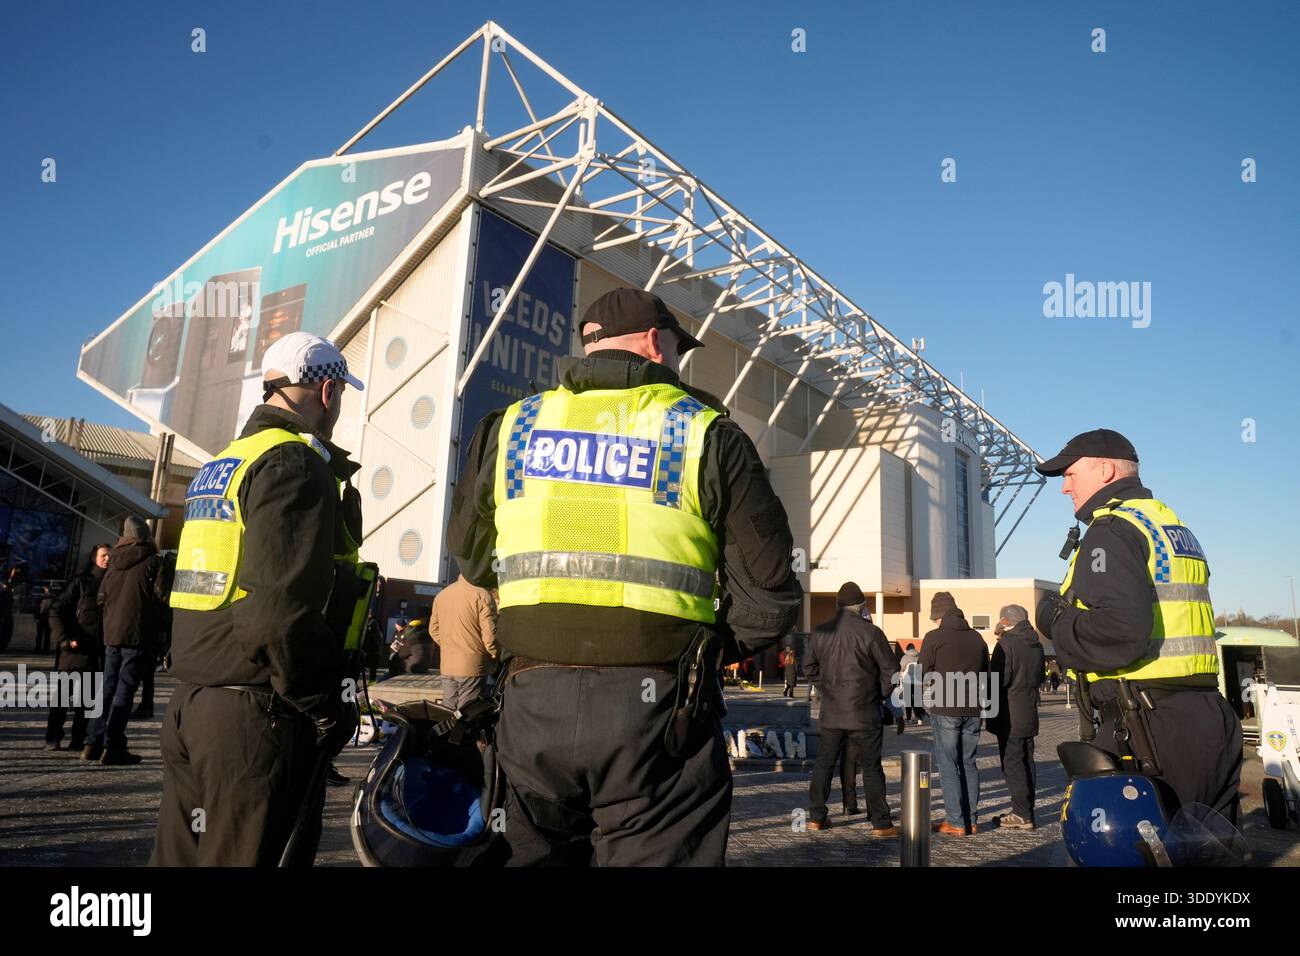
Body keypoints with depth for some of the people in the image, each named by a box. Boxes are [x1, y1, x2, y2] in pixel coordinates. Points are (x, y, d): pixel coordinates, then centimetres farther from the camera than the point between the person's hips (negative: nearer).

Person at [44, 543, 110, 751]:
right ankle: (53, 738, 8)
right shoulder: (80, 582, 4)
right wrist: (64, 638, -8)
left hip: (100, 649, 2)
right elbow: (56, 610, 2)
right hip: (76, 647, -2)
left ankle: (78, 739, 9)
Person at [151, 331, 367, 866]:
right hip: (257, 712, -9)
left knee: (181, 854, 17)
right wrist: (323, 706, -13)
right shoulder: (297, 464, -13)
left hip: (189, 701, 9)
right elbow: (285, 604, -23)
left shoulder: (218, 466, 18)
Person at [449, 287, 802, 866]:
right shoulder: (705, 433, -2)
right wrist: (719, 647, 15)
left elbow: (471, 559, 19)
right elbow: (768, 592, -4)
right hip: (655, 704, -3)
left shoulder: (510, 426, 7)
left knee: (538, 852, 21)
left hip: (533, 702, 4)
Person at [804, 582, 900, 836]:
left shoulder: (820, 632, 1)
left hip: (831, 713, 3)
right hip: (864, 714, -3)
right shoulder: (870, 632, -12)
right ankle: (881, 823, 10)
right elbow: (891, 671, -8)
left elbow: (810, 667, 12)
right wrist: (881, 695, 8)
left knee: (823, 764, 13)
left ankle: (816, 817, 18)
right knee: (871, 768, 6)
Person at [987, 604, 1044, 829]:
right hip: (1030, 716, 8)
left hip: (1010, 716, -8)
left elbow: (999, 680, -19)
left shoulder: (1006, 644, -16)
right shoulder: (1036, 645, 10)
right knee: (1026, 763, 13)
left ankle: (1022, 815, -2)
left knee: (1012, 764, -4)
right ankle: (1025, 812, 20)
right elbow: (1040, 678, 21)